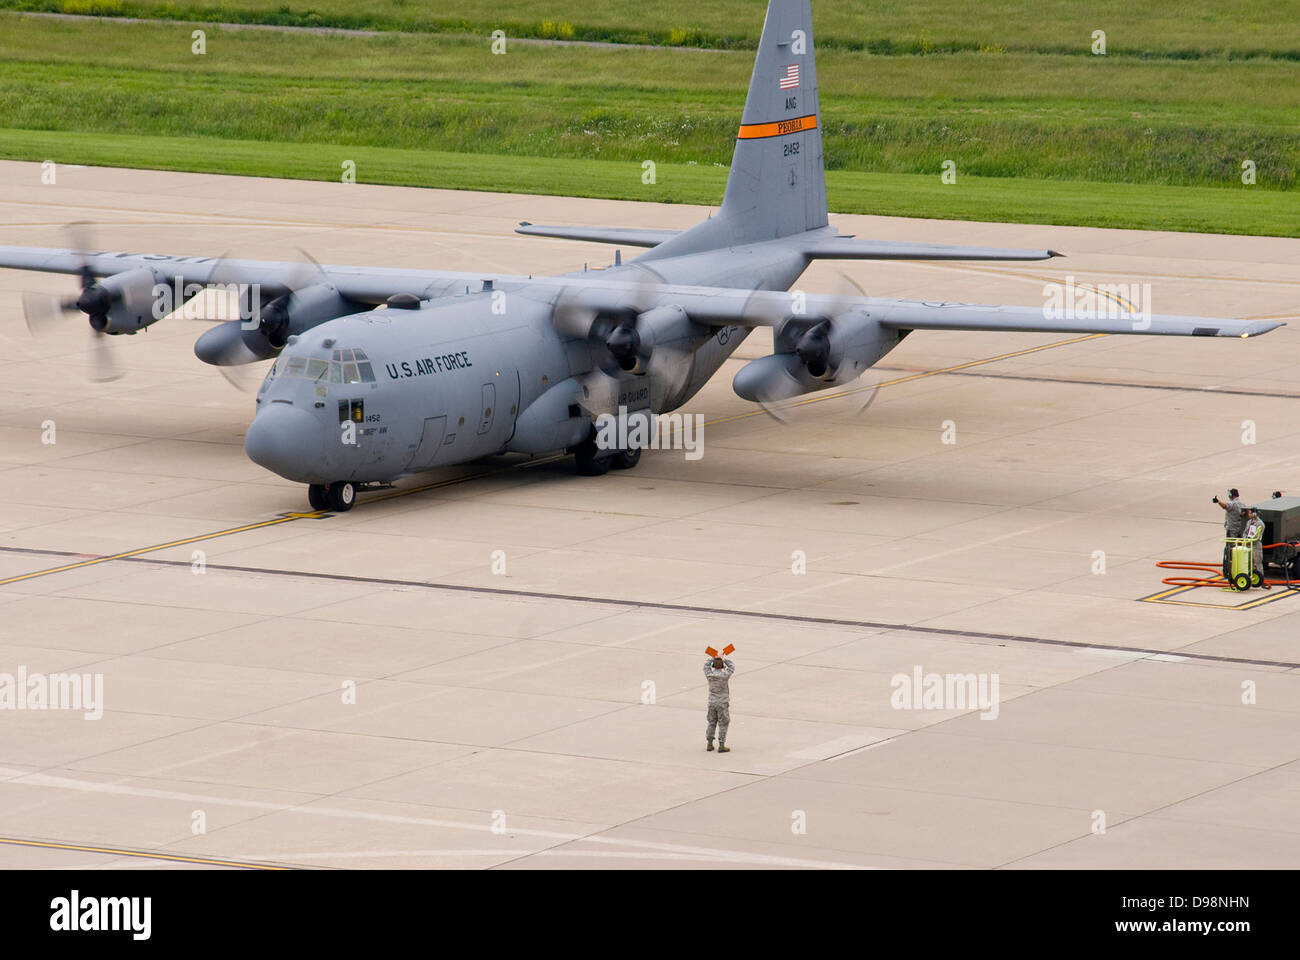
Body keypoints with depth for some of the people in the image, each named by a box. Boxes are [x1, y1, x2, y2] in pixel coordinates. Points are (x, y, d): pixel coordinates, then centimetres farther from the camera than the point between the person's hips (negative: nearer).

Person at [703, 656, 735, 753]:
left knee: (711, 723, 16)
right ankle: (721, 746, 2)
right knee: (723, 725, 4)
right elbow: (732, 667, 1)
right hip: (723, 703, -4)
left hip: (712, 703, 4)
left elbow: (706, 665, 11)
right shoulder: (724, 675, -18)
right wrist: (724, 660, 12)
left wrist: (714, 659, 23)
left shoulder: (709, 675, -10)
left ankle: (709, 744, 17)